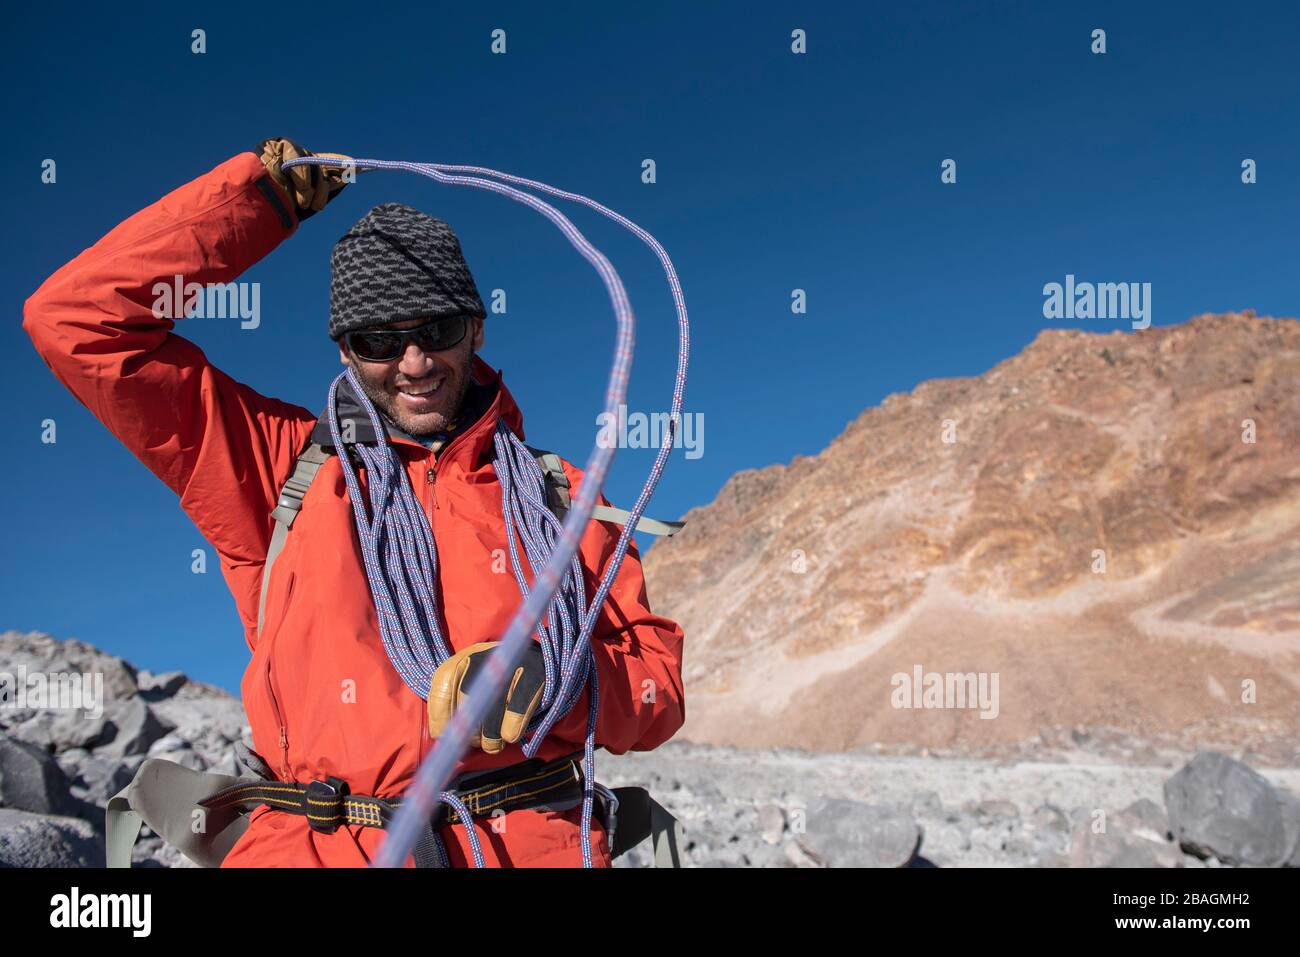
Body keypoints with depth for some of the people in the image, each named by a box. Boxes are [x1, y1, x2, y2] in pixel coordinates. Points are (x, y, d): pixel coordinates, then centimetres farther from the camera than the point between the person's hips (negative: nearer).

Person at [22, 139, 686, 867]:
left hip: (530, 842, 0)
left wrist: (557, 677, -6)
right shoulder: (284, 467, 13)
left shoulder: (561, 497, 16)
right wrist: (262, 197, 15)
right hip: (315, 843, 0)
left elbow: (657, 687, 16)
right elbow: (80, 320, 12)